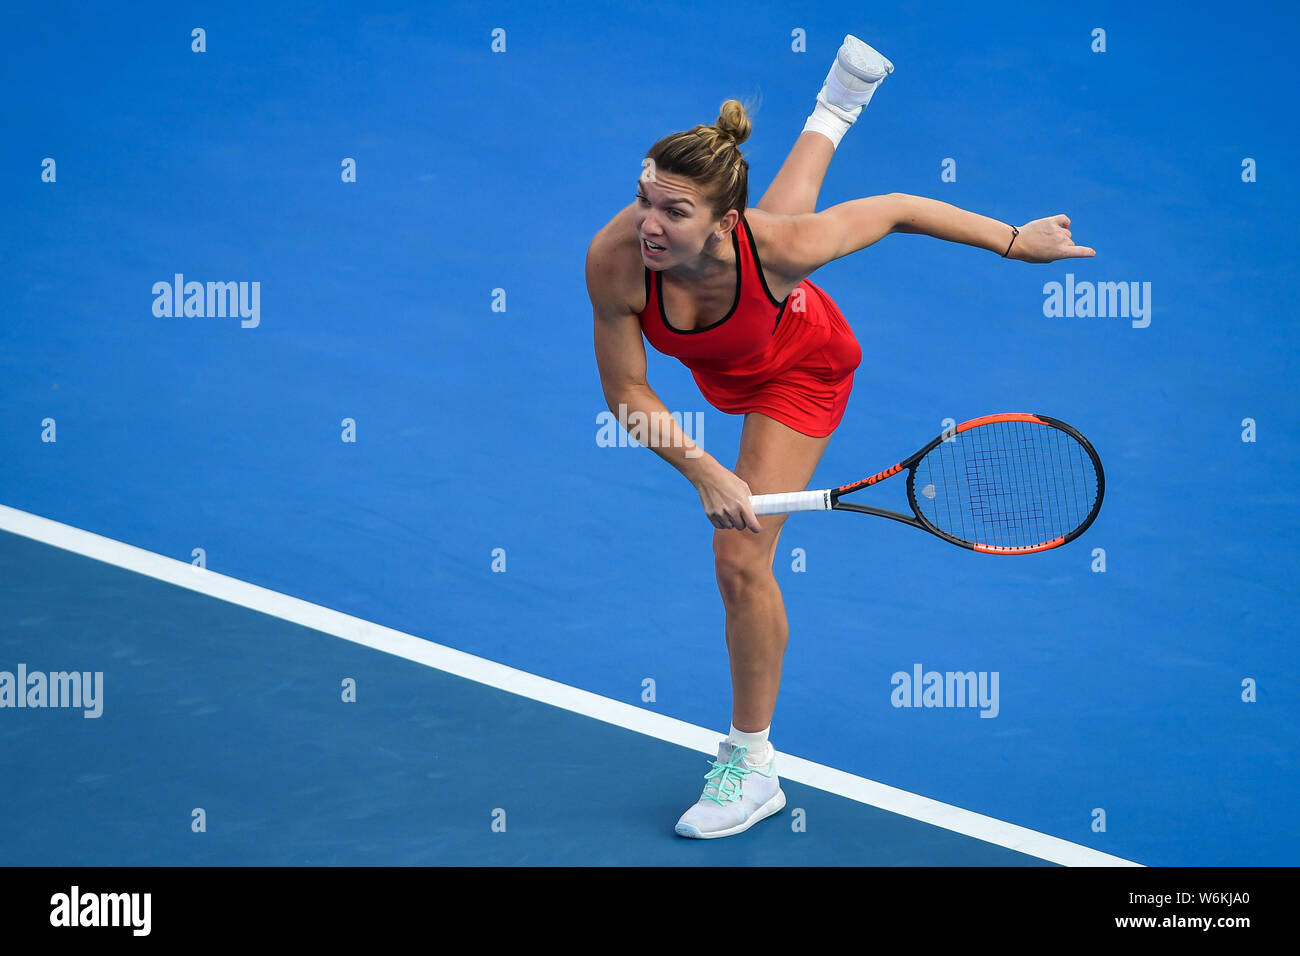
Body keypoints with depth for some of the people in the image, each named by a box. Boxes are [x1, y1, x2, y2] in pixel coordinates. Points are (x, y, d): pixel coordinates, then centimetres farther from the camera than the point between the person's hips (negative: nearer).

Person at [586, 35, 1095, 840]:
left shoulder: (772, 245, -46)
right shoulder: (617, 260, -42)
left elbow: (895, 210, -28)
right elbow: (627, 393, -27)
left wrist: (1016, 241, -18)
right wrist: (703, 471, -38)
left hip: (799, 372, -4)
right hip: (721, 365, 4)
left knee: (742, 564, -10)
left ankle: (752, 768, 9)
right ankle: (837, 107, 68)